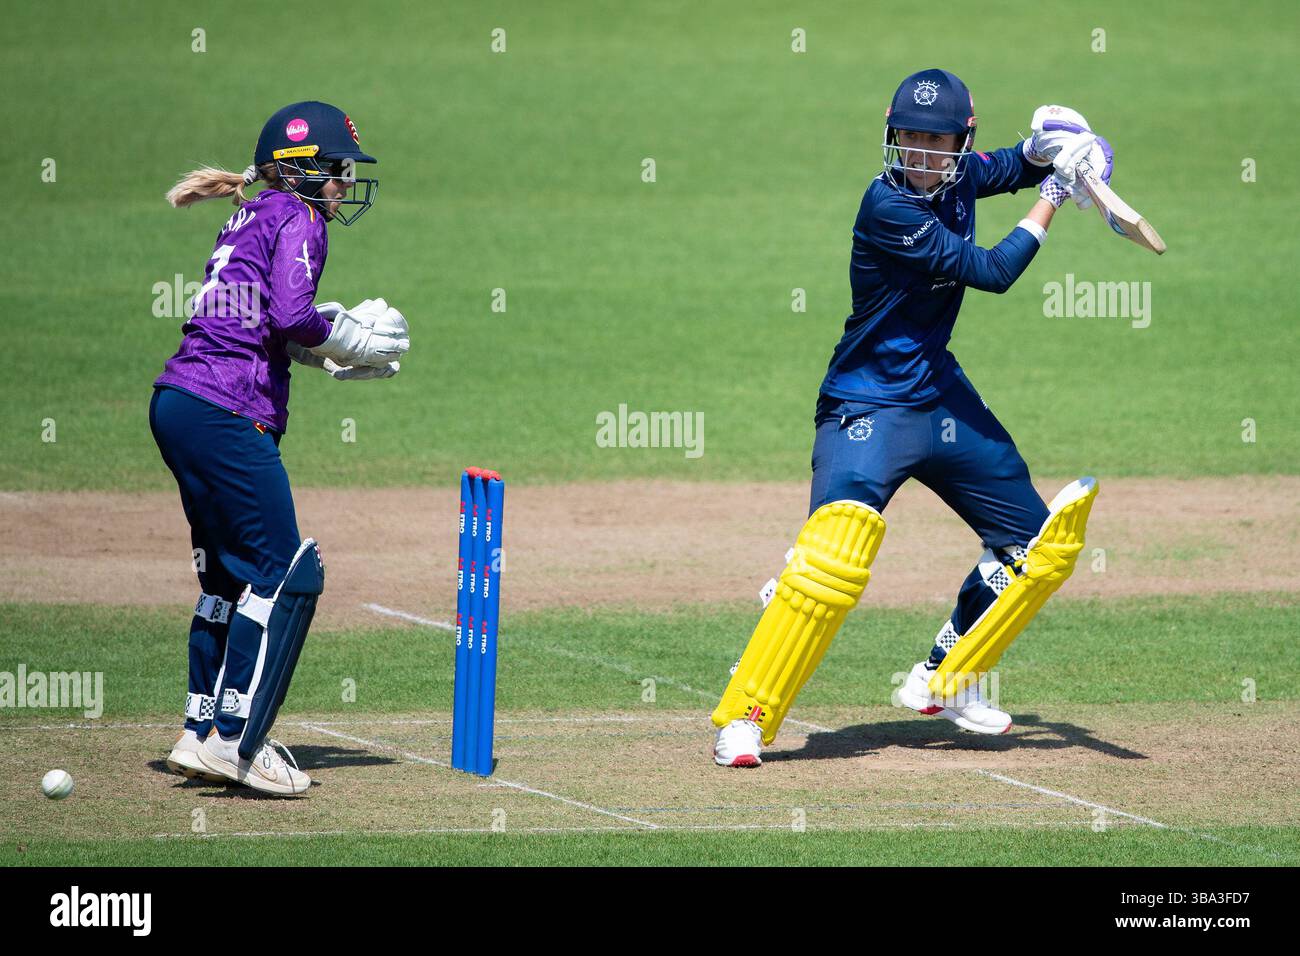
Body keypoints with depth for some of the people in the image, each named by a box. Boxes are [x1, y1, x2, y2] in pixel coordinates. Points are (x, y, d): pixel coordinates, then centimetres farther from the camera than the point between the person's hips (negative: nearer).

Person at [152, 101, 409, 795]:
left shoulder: (247, 219, 21)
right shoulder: (297, 219, -5)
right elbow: (291, 316, -19)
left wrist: (334, 348, 14)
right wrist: (357, 343, -4)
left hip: (177, 402, 10)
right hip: (228, 413, -10)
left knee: (230, 573, 17)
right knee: (285, 574, -6)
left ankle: (205, 734, 20)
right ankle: (232, 742, -8)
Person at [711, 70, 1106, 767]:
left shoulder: (957, 180, 1)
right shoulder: (887, 204, -21)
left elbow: (1013, 167, 23)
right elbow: (991, 272, -22)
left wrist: (1047, 150, 0)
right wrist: (1051, 197, -14)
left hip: (941, 396, 8)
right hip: (867, 409, -8)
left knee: (1038, 543, 13)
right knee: (835, 550, -27)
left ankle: (945, 683, 30)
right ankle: (744, 719, -21)